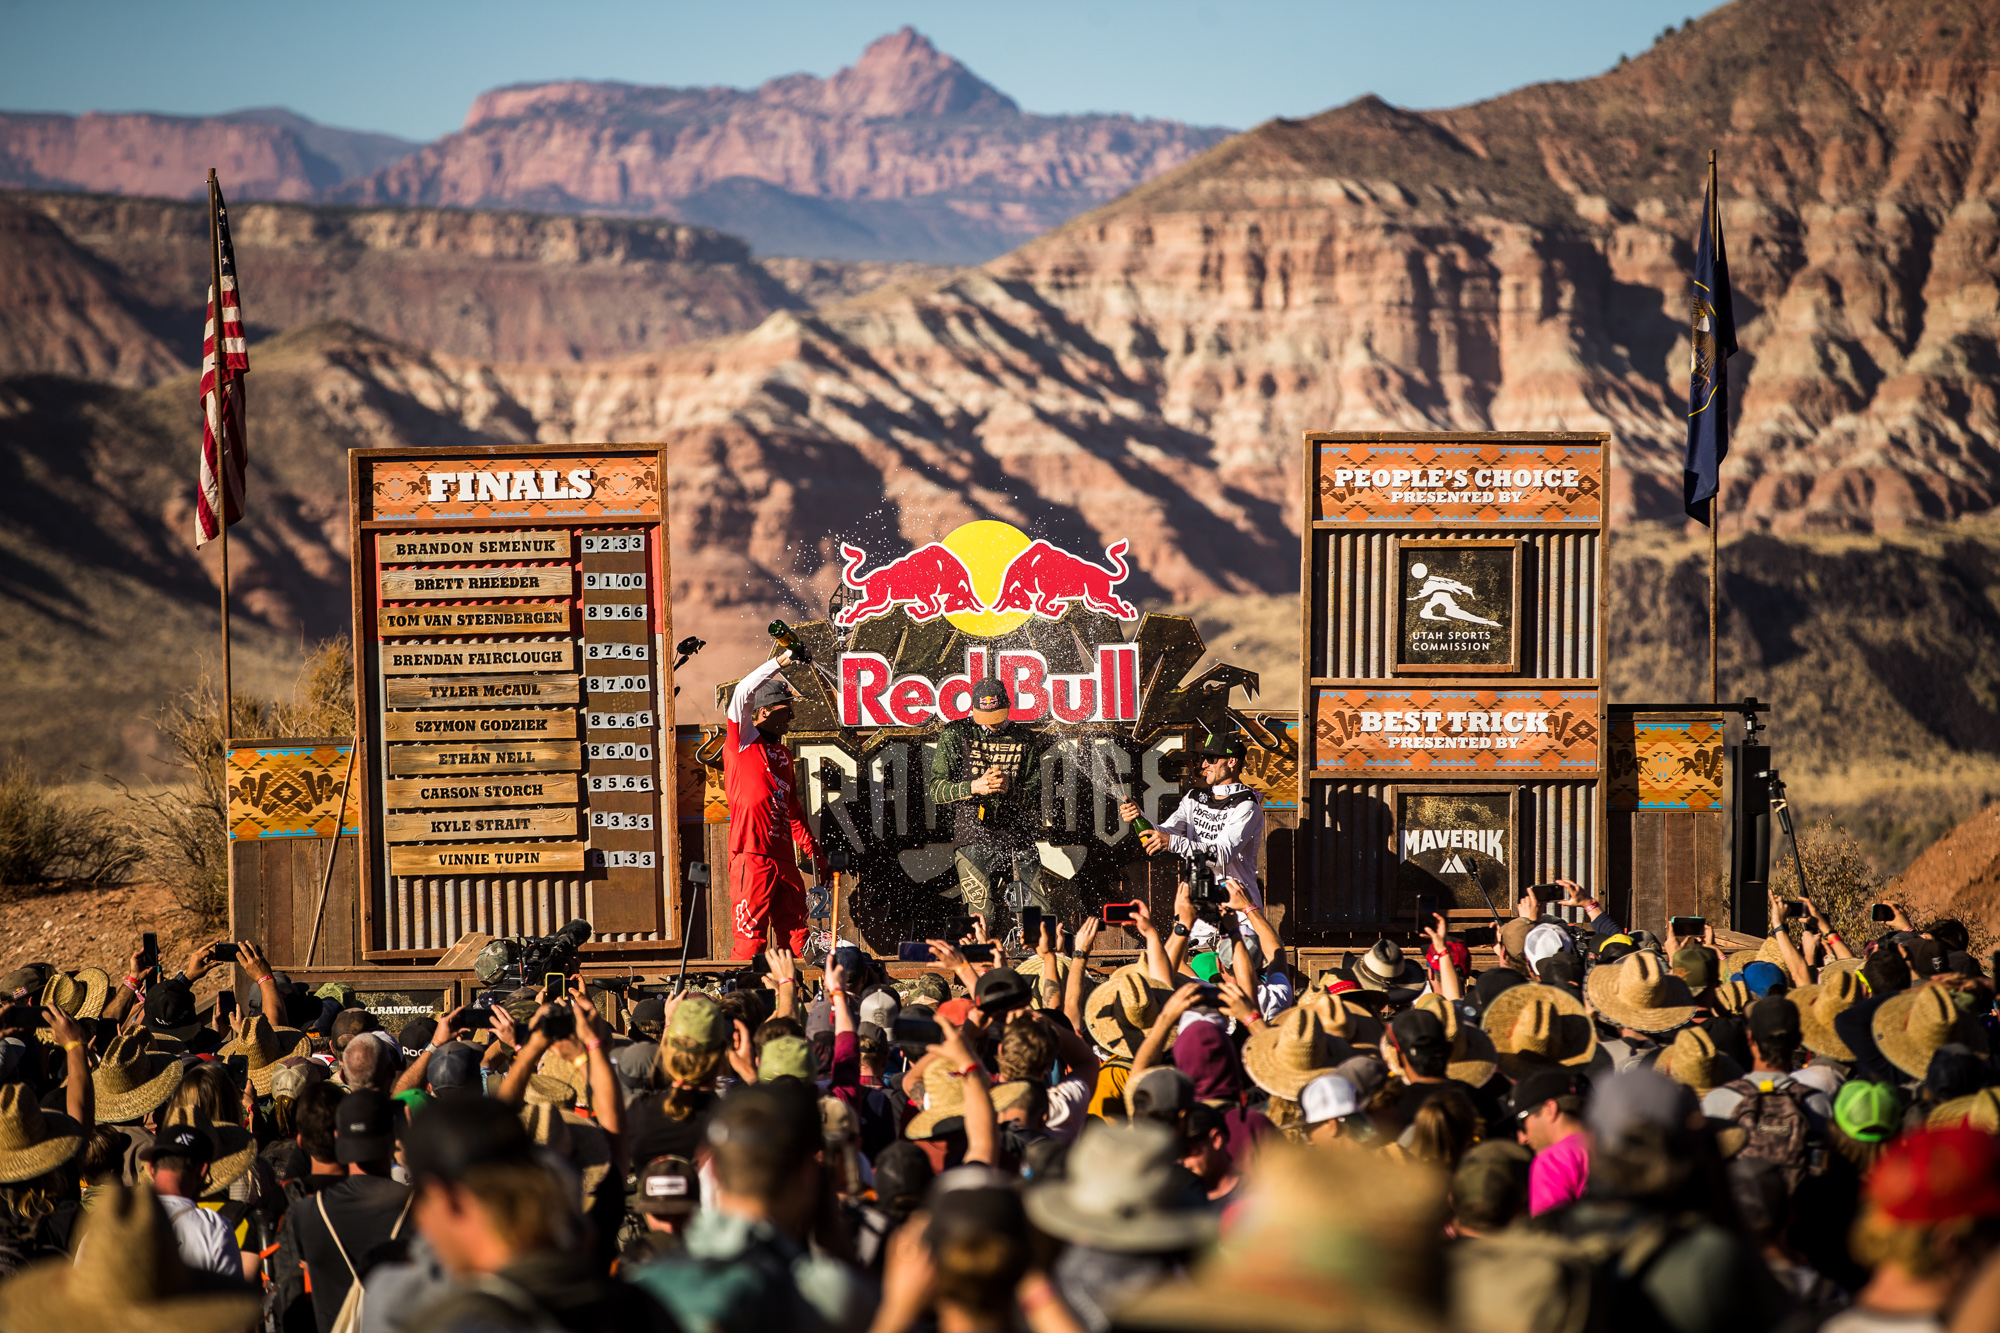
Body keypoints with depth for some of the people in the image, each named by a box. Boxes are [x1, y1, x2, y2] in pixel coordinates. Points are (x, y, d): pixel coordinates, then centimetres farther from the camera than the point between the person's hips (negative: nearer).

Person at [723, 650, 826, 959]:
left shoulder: (783, 754, 22)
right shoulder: (742, 742, 0)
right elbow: (742, 694, -18)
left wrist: (813, 851, 25)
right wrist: (780, 661, -21)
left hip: (784, 860, 8)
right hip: (751, 856, -8)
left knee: (794, 936, 6)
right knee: (750, 937, -10)